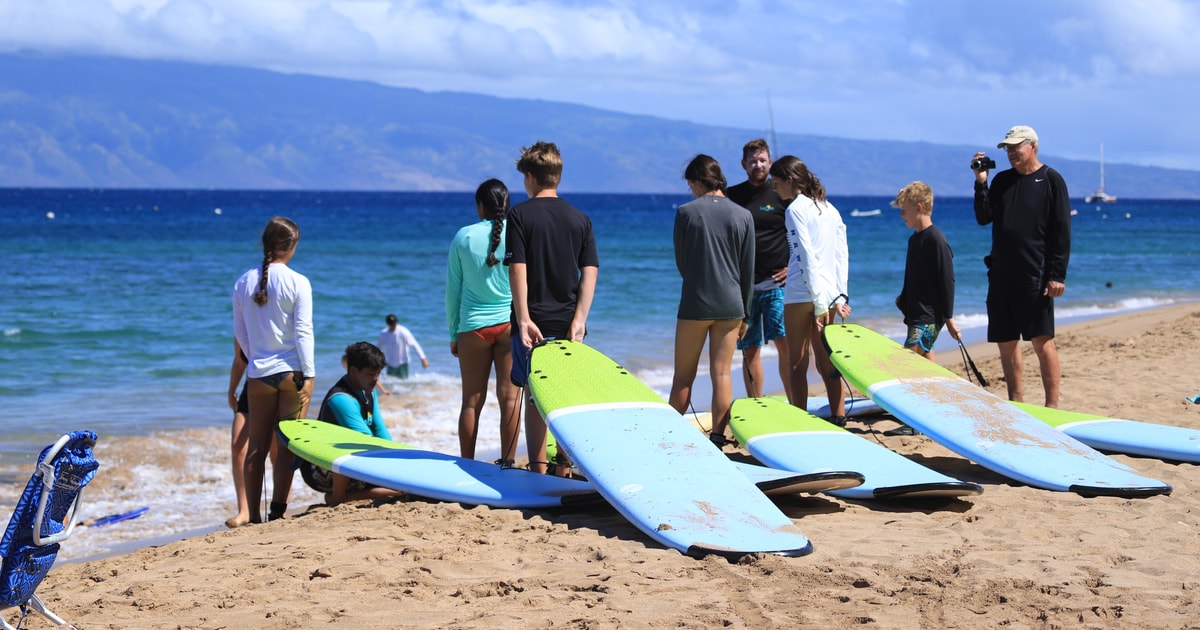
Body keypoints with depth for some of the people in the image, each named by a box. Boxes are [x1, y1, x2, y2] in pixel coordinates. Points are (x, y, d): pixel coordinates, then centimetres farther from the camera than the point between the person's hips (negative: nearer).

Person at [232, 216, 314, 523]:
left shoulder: (243, 282, 4)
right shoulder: (298, 283, -8)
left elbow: (239, 332, 10)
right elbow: (303, 331, -10)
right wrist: (308, 374, -7)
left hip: (259, 374, 3)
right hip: (292, 371, -3)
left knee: (256, 446, 8)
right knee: (287, 444, 2)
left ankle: (254, 516, 8)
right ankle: (277, 511, -3)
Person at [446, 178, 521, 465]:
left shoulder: (464, 237, 1)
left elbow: (452, 291, 6)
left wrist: (454, 334, 14)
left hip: (473, 326, 1)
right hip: (511, 324, -1)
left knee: (472, 401, 6)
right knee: (509, 398, 1)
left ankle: (467, 465, 10)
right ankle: (507, 462, 0)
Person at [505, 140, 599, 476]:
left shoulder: (520, 215, -5)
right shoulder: (580, 218, 6)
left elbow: (517, 270, -12)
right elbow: (590, 272, -1)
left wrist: (524, 319, -12)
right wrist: (579, 320, -4)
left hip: (534, 320, -3)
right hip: (568, 320, 3)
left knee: (535, 396, 2)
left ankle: (538, 469, 1)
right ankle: (564, 468, 15)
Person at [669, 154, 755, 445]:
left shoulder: (686, 212, -6)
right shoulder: (743, 216, 1)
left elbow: (680, 261, 4)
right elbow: (748, 270, 5)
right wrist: (744, 313, 13)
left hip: (694, 304, -2)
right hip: (730, 304, 2)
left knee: (683, 376, 7)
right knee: (722, 374, 5)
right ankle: (717, 438, 5)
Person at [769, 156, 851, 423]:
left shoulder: (796, 209, -8)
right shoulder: (830, 209, 14)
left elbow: (807, 258, -14)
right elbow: (842, 255, 10)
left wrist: (819, 302, -15)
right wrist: (840, 297, 10)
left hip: (801, 295, -7)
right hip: (831, 293, 7)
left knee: (797, 363, 0)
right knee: (826, 361, 11)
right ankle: (838, 419, 10)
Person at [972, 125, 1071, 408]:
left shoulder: (1051, 180, -2)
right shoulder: (1002, 180, 14)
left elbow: (1062, 232, -5)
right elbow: (983, 218, 8)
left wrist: (1057, 275, -12)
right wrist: (981, 183, -3)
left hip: (1036, 276, -6)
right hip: (1001, 274, 6)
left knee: (1042, 340, -7)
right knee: (1006, 342, 7)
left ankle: (1052, 405, -4)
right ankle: (1016, 402, 16)